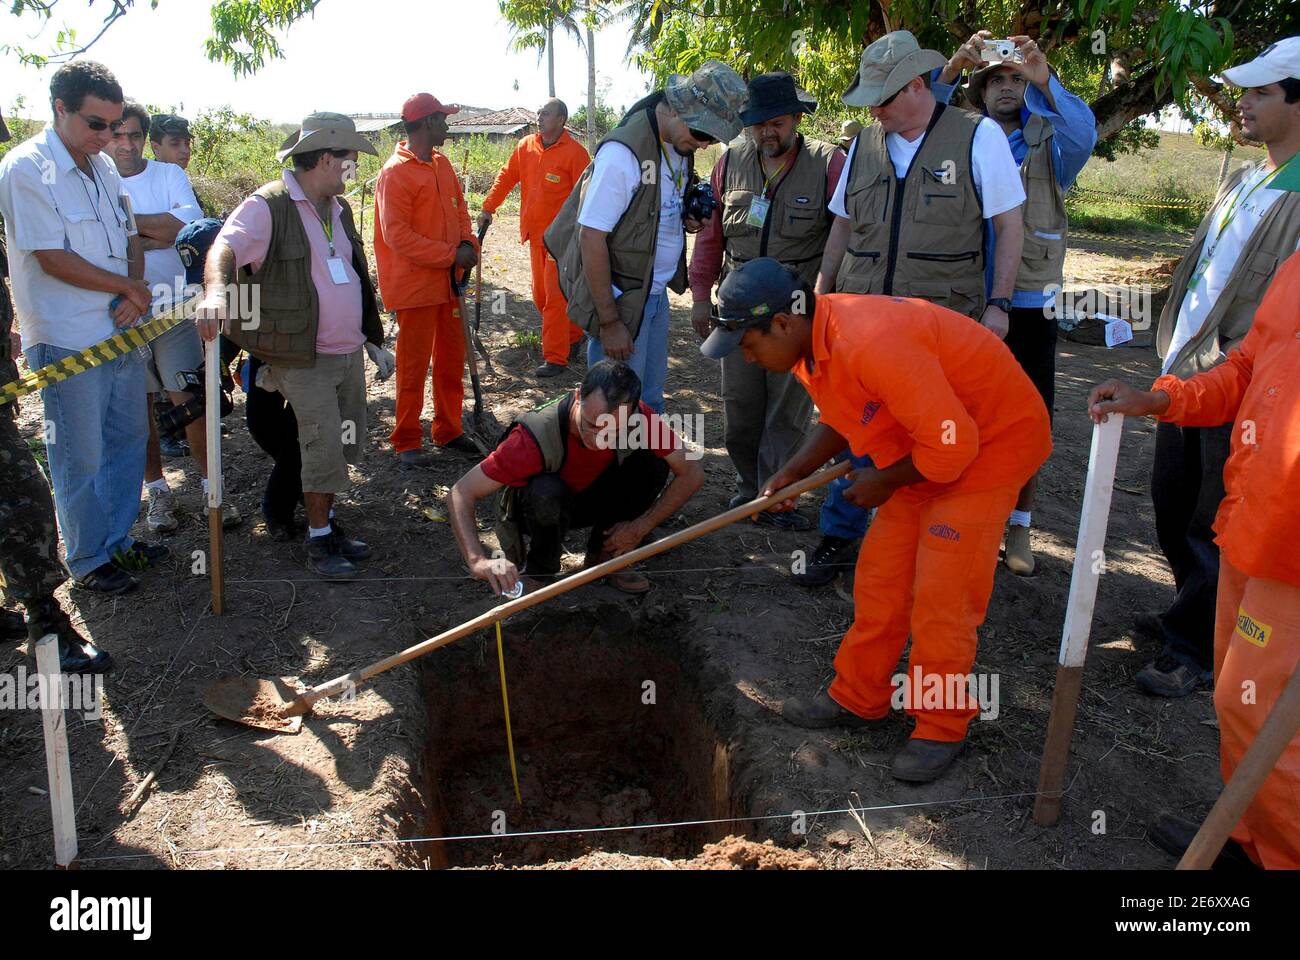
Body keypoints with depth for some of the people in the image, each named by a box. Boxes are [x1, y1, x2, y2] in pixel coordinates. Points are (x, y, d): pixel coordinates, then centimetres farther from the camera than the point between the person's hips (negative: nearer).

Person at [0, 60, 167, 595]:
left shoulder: (102, 165, 10)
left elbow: (129, 238, 13)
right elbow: (53, 259, -18)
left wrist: (134, 293, -6)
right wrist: (129, 288, -9)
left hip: (122, 331, 7)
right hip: (68, 342, -7)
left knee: (128, 441, 16)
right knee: (81, 460, 4)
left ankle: (119, 541, 32)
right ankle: (88, 561, 20)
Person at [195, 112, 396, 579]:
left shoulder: (337, 208, 15)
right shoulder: (268, 206, -12)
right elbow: (226, 247, -29)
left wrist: (375, 341, 25)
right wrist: (216, 290, -51)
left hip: (349, 352, 8)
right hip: (304, 359, -8)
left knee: (345, 445, 13)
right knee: (323, 447, -7)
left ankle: (328, 520, 29)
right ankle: (319, 539, 9)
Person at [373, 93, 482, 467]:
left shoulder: (442, 164, 10)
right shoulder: (395, 172, -14)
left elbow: (458, 209, 17)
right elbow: (397, 235, -18)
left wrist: (467, 243, -4)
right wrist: (450, 255, -19)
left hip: (447, 281, 8)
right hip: (415, 285, -8)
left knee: (452, 359, 14)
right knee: (414, 366, 1)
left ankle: (448, 430, 29)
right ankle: (406, 443, 12)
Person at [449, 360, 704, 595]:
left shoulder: (639, 418, -27)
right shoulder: (538, 435, -37)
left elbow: (692, 473, -17)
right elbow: (461, 493, -36)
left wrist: (640, 528, -19)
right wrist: (479, 560, -50)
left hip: (589, 499, 4)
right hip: (535, 508, -3)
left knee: (653, 462, -21)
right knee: (546, 491, -39)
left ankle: (603, 555, -1)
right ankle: (537, 572, -8)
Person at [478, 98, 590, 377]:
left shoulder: (575, 152, -12)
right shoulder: (526, 146, 6)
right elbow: (506, 177, 12)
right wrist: (488, 208, 7)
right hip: (535, 233, 7)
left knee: (554, 296, -7)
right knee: (541, 295, 15)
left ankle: (556, 358, -1)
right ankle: (574, 333, 34)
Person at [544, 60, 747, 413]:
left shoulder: (680, 145, 4)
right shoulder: (624, 152, -22)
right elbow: (592, 237, -22)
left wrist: (688, 219, -4)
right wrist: (609, 322, -20)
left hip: (657, 291, 8)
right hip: (620, 299, -8)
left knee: (651, 399, 19)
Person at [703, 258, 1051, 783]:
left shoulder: (870, 345, -36)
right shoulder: (808, 341, -5)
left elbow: (952, 443, -32)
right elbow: (842, 418, 12)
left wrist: (885, 482, -16)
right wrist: (794, 472, -1)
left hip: (993, 442, -9)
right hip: (926, 449, 9)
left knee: (941, 596, -7)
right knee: (881, 577, 10)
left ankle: (941, 728, 12)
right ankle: (859, 699, 25)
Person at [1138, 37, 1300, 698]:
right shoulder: (1242, 182, 14)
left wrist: (1215, 369, -19)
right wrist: (1174, 356, 15)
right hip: (1186, 376, 9)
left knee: (1214, 526, 1)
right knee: (1171, 504, 18)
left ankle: (1198, 653, 16)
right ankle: (1194, 614, 37)